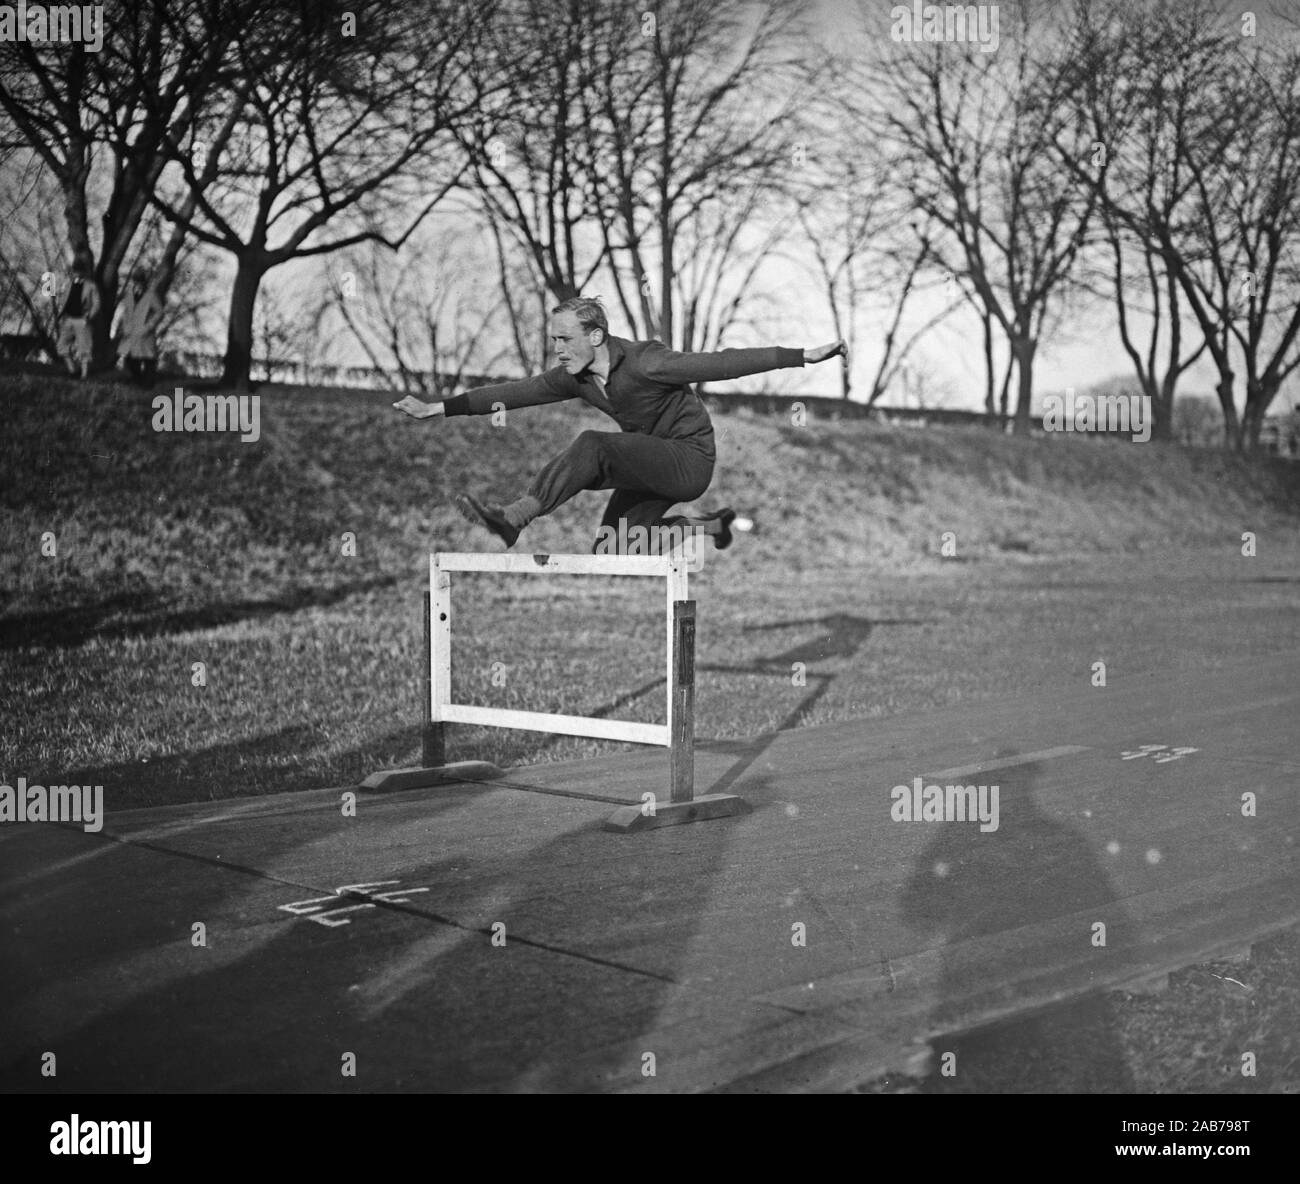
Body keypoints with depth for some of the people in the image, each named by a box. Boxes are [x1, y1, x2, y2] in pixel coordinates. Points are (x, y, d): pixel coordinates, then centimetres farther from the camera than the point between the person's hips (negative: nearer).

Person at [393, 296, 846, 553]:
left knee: (593, 446, -29)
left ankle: (513, 518, -36)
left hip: (690, 459, -9)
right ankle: (709, 526, 19)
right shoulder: (574, 377, -2)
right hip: (649, 467, 9)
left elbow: (721, 364, -25)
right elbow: (517, 391, 0)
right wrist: (439, 408, -4)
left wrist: (803, 356, -28)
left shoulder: (644, 363, -23)